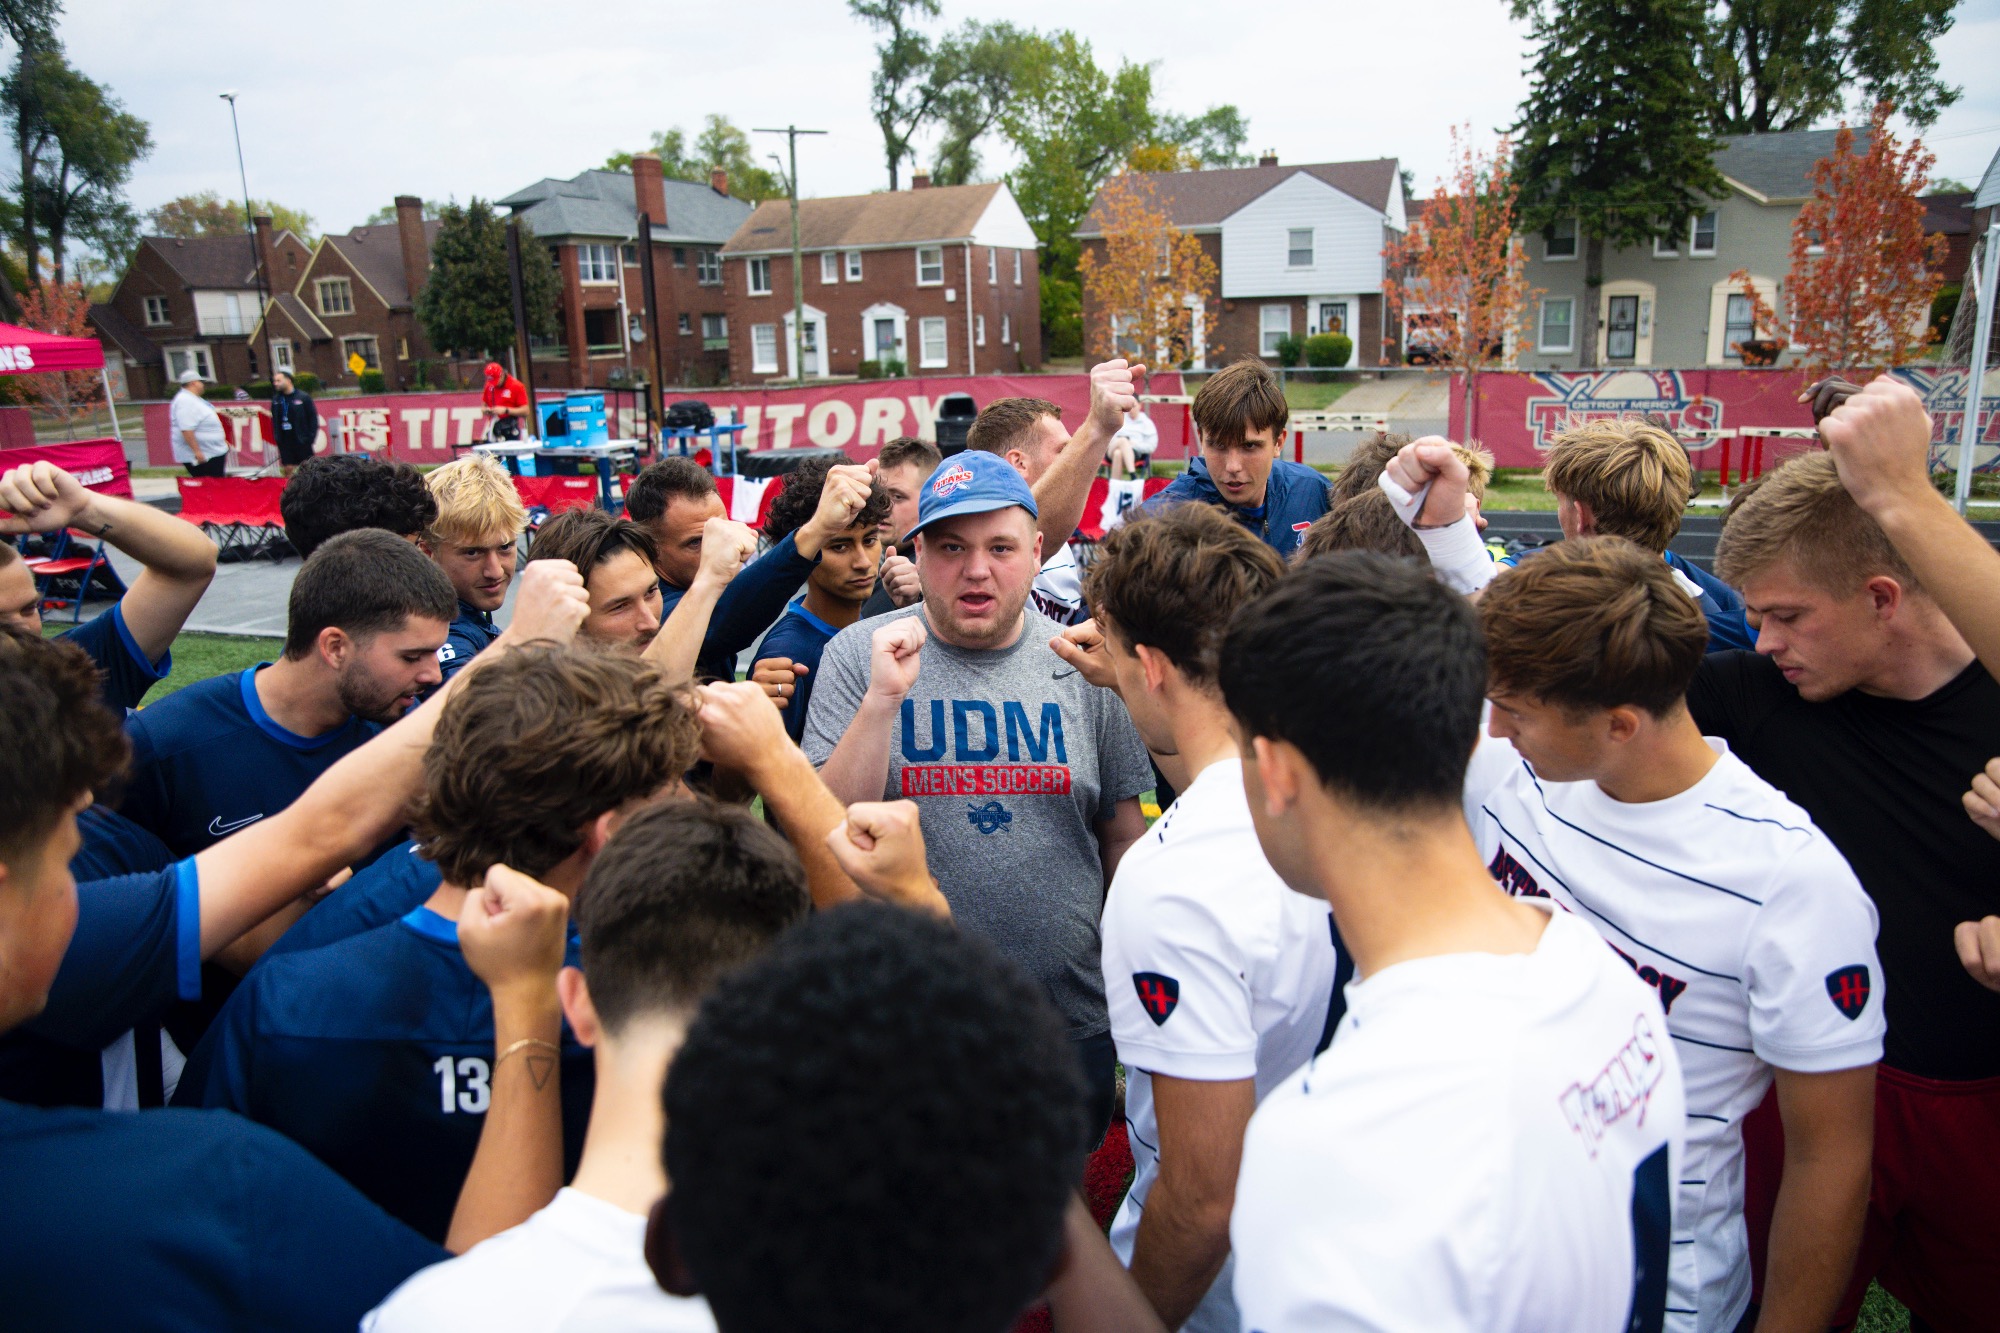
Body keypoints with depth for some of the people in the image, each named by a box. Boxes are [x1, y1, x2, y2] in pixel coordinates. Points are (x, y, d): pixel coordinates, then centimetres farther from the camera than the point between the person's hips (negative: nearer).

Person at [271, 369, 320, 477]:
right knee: (288, 468, 4)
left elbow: (313, 417, -5)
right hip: (285, 440, 4)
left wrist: (311, 437, -10)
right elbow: (274, 419, 12)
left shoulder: (303, 397, -6)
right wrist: (276, 436, 4)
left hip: (302, 440, -4)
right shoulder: (276, 399, 7)